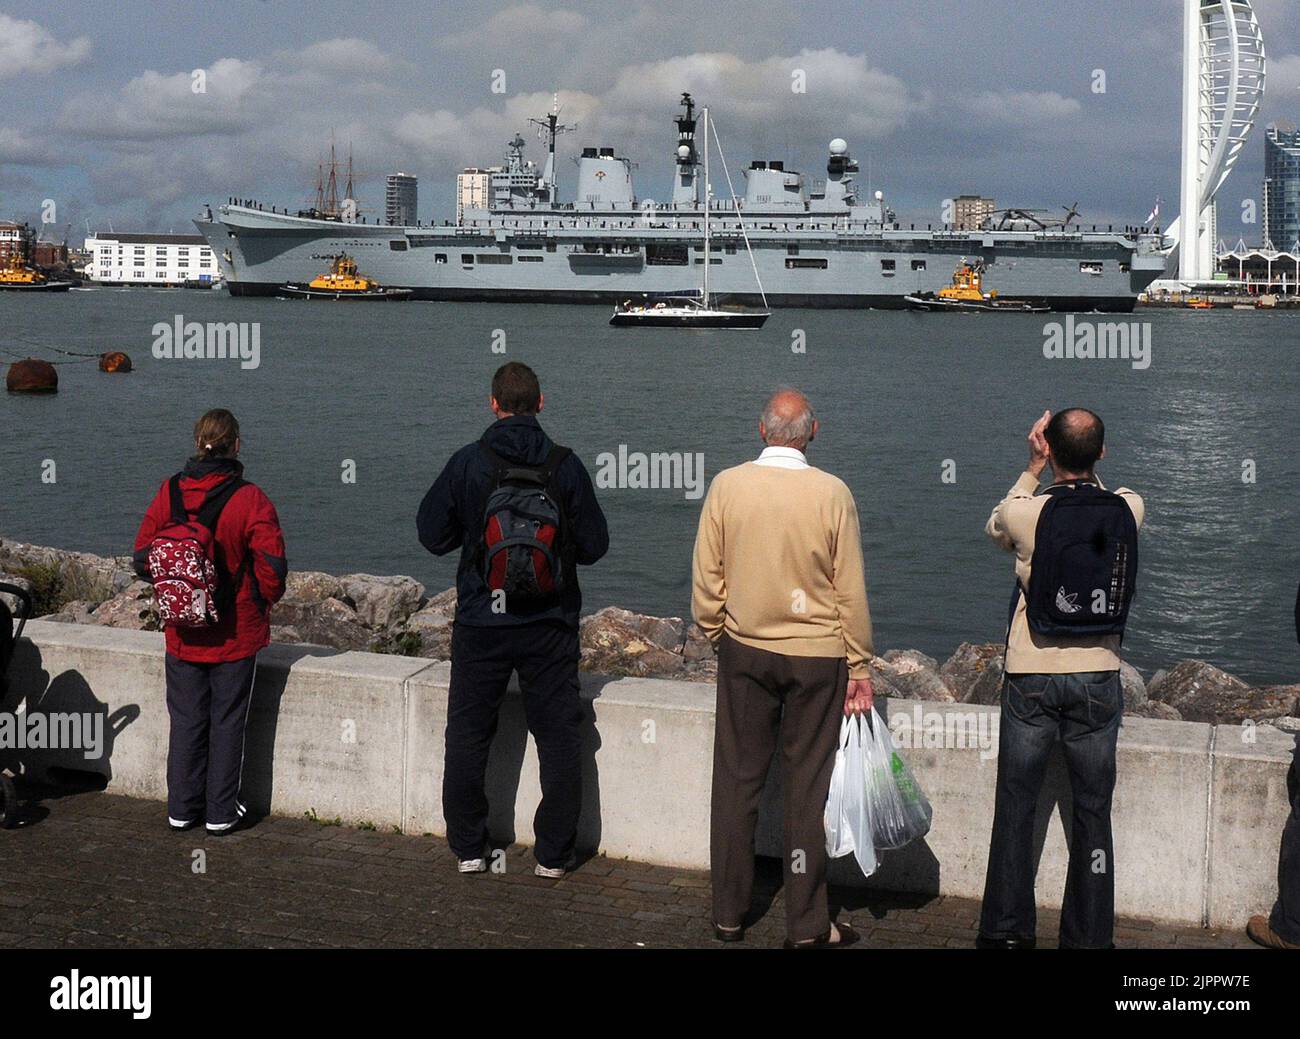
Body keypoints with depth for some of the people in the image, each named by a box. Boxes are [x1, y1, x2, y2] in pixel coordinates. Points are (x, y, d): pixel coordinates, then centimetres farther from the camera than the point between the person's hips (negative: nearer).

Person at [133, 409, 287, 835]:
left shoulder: (168, 493, -4)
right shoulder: (249, 499, -14)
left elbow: (142, 556, 0)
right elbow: (272, 564, -16)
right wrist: (262, 603, 2)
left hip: (182, 634, 3)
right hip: (236, 634, -3)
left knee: (186, 720, 14)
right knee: (227, 722, 9)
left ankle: (182, 808, 22)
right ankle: (221, 812, 15)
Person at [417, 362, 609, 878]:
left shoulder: (467, 463, -8)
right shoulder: (565, 466, -7)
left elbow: (433, 535, -1)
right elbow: (594, 545, -3)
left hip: (481, 623, 0)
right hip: (550, 627, 0)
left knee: (468, 736, 14)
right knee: (559, 739, 10)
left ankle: (468, 848, 20)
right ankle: (553, 854, 13)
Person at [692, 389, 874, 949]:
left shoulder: (727, 486, -5)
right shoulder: (831, 493, -10)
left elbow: (706, 577, 1)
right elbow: (850, 588, -5)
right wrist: (860, 666, 3)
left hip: (744, 651, 2)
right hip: (817, 655, -2)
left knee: (737, 780, 11)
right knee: (808, 787, 6)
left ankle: (728, 914, 20)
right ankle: (806, 923, 11)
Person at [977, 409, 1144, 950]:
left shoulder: (1023, 512, -12)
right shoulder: (1128, 509, -7)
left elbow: (996, 527, 13)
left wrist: (1033, 467, 14)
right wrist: (1085, 469, 13)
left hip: (1031, 676, -1)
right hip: (1099, 676, 1)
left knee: (1015, 806, 9)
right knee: (1093, 812, 9)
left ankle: (1006, 930, 15)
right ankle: (1089, 935, 14)